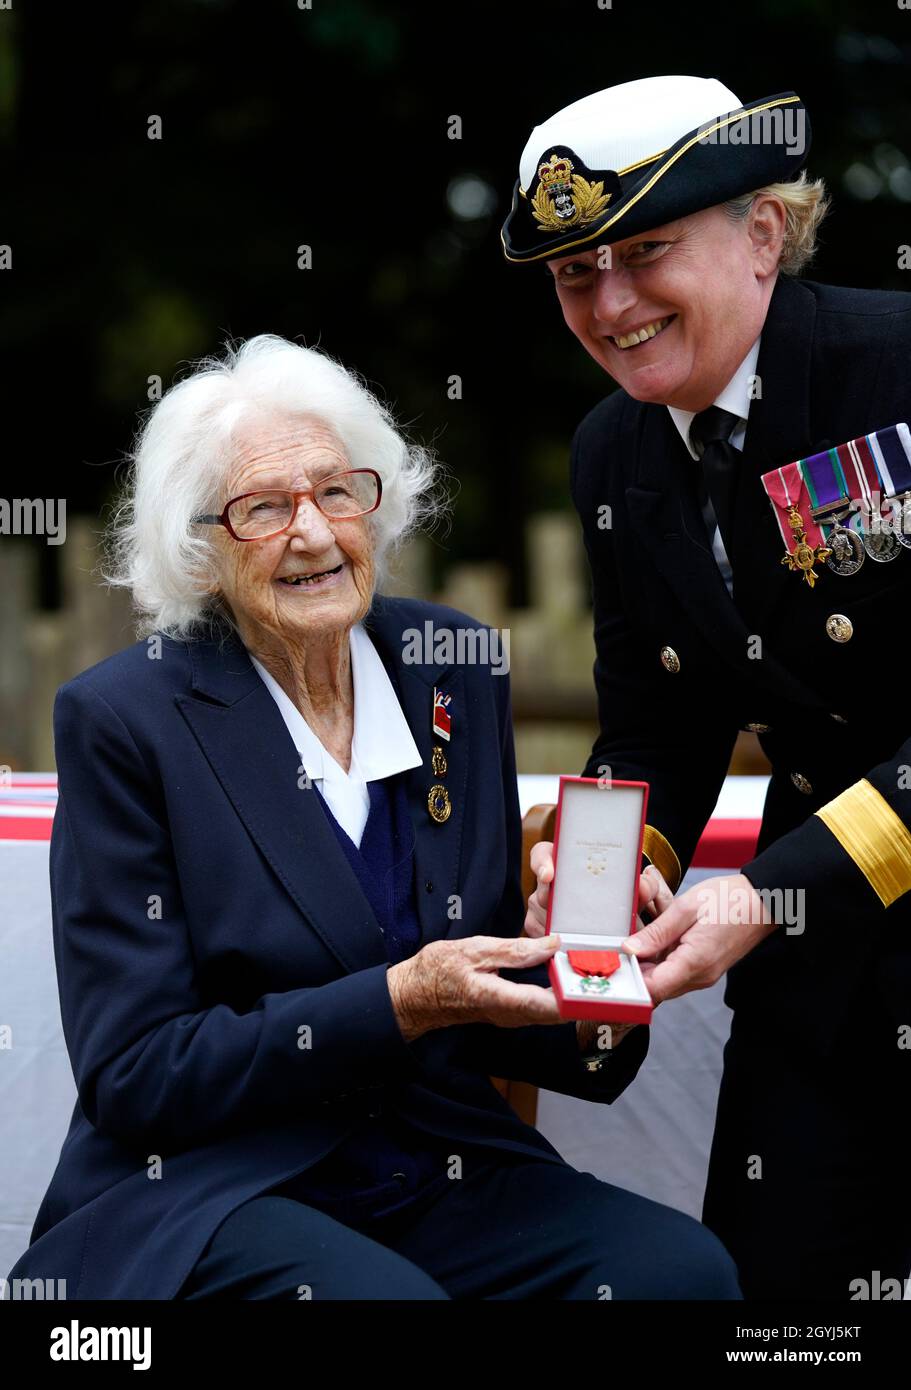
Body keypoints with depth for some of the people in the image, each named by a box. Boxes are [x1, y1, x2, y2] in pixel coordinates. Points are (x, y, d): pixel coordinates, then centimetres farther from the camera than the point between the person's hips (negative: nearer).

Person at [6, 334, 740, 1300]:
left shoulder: (453, 673, 7)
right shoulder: (123, 720, -8)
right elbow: (130, 1075, -10)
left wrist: (579, 1014, -10)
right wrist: (399, 1003, -20)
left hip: (443, 1171, 5)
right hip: (210, 1191, -4)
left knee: (683, 1267, -21)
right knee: (388, 1297, -34)